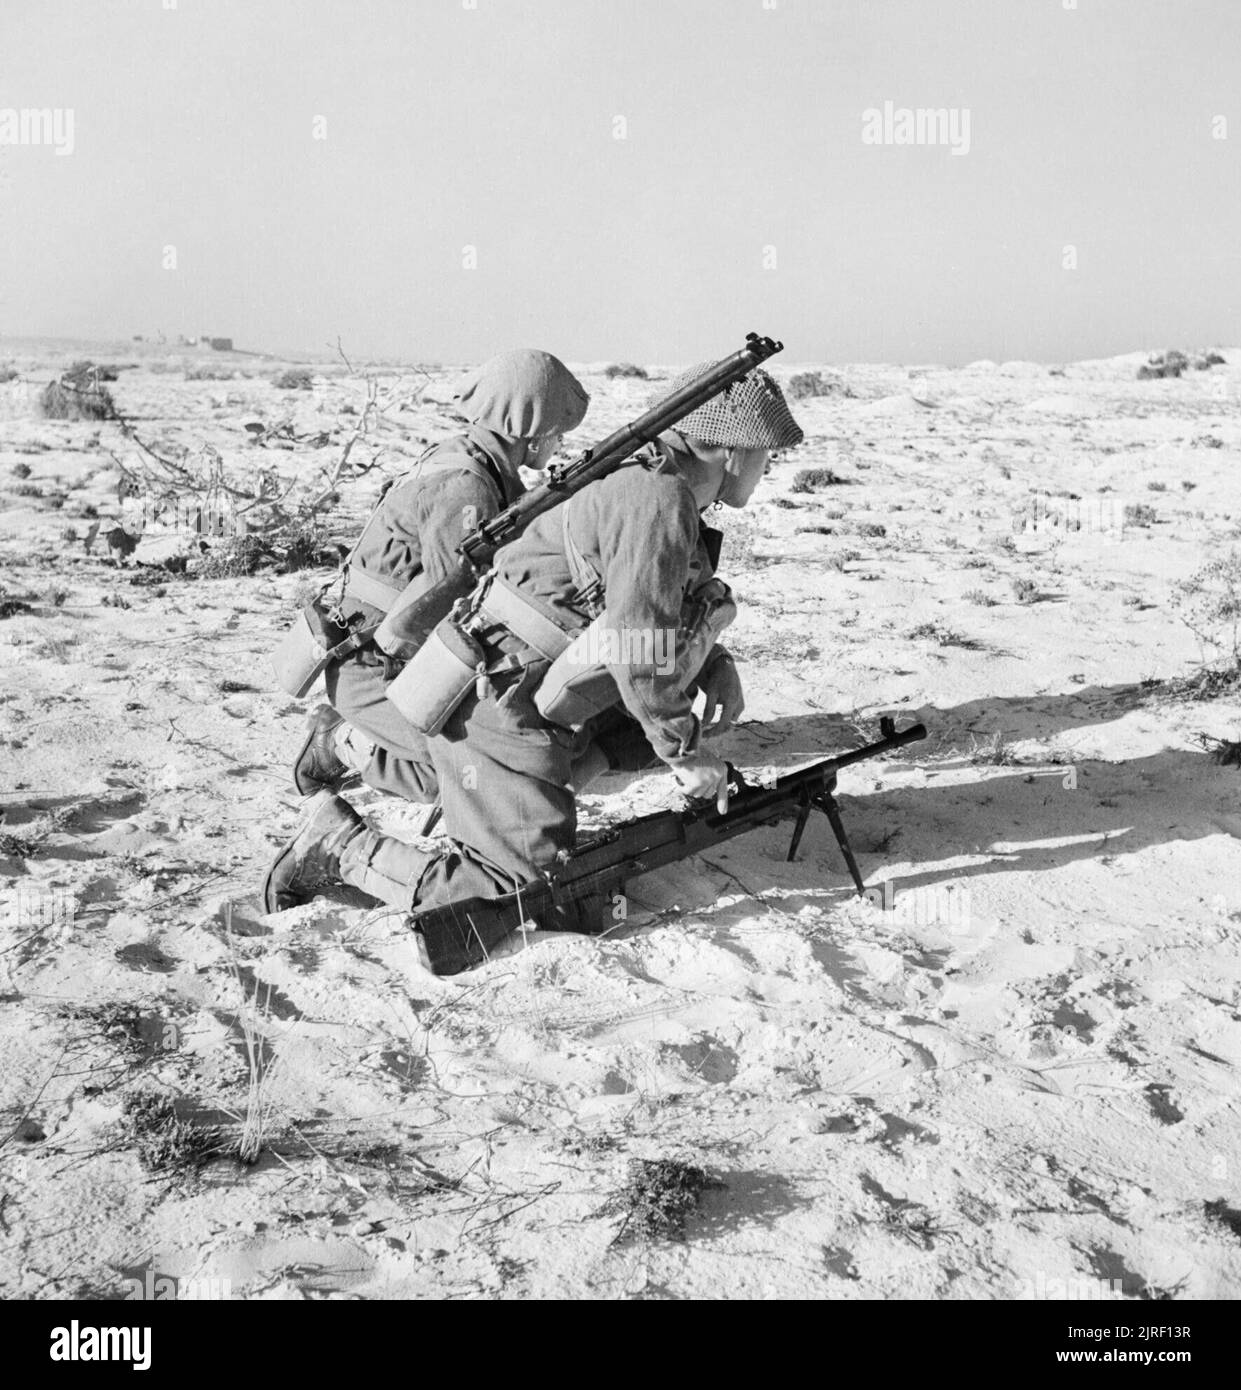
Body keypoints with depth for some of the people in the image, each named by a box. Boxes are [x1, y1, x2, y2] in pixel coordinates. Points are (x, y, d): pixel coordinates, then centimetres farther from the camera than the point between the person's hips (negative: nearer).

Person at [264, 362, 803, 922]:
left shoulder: (660, 487, 12)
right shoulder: (656, 498, -20)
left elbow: (666, 607, 26)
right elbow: (639, 652, -25)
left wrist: (716, 665, 9)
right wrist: (686, 753, -11)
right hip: (499, 716, -10)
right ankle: (340, 844, 2)